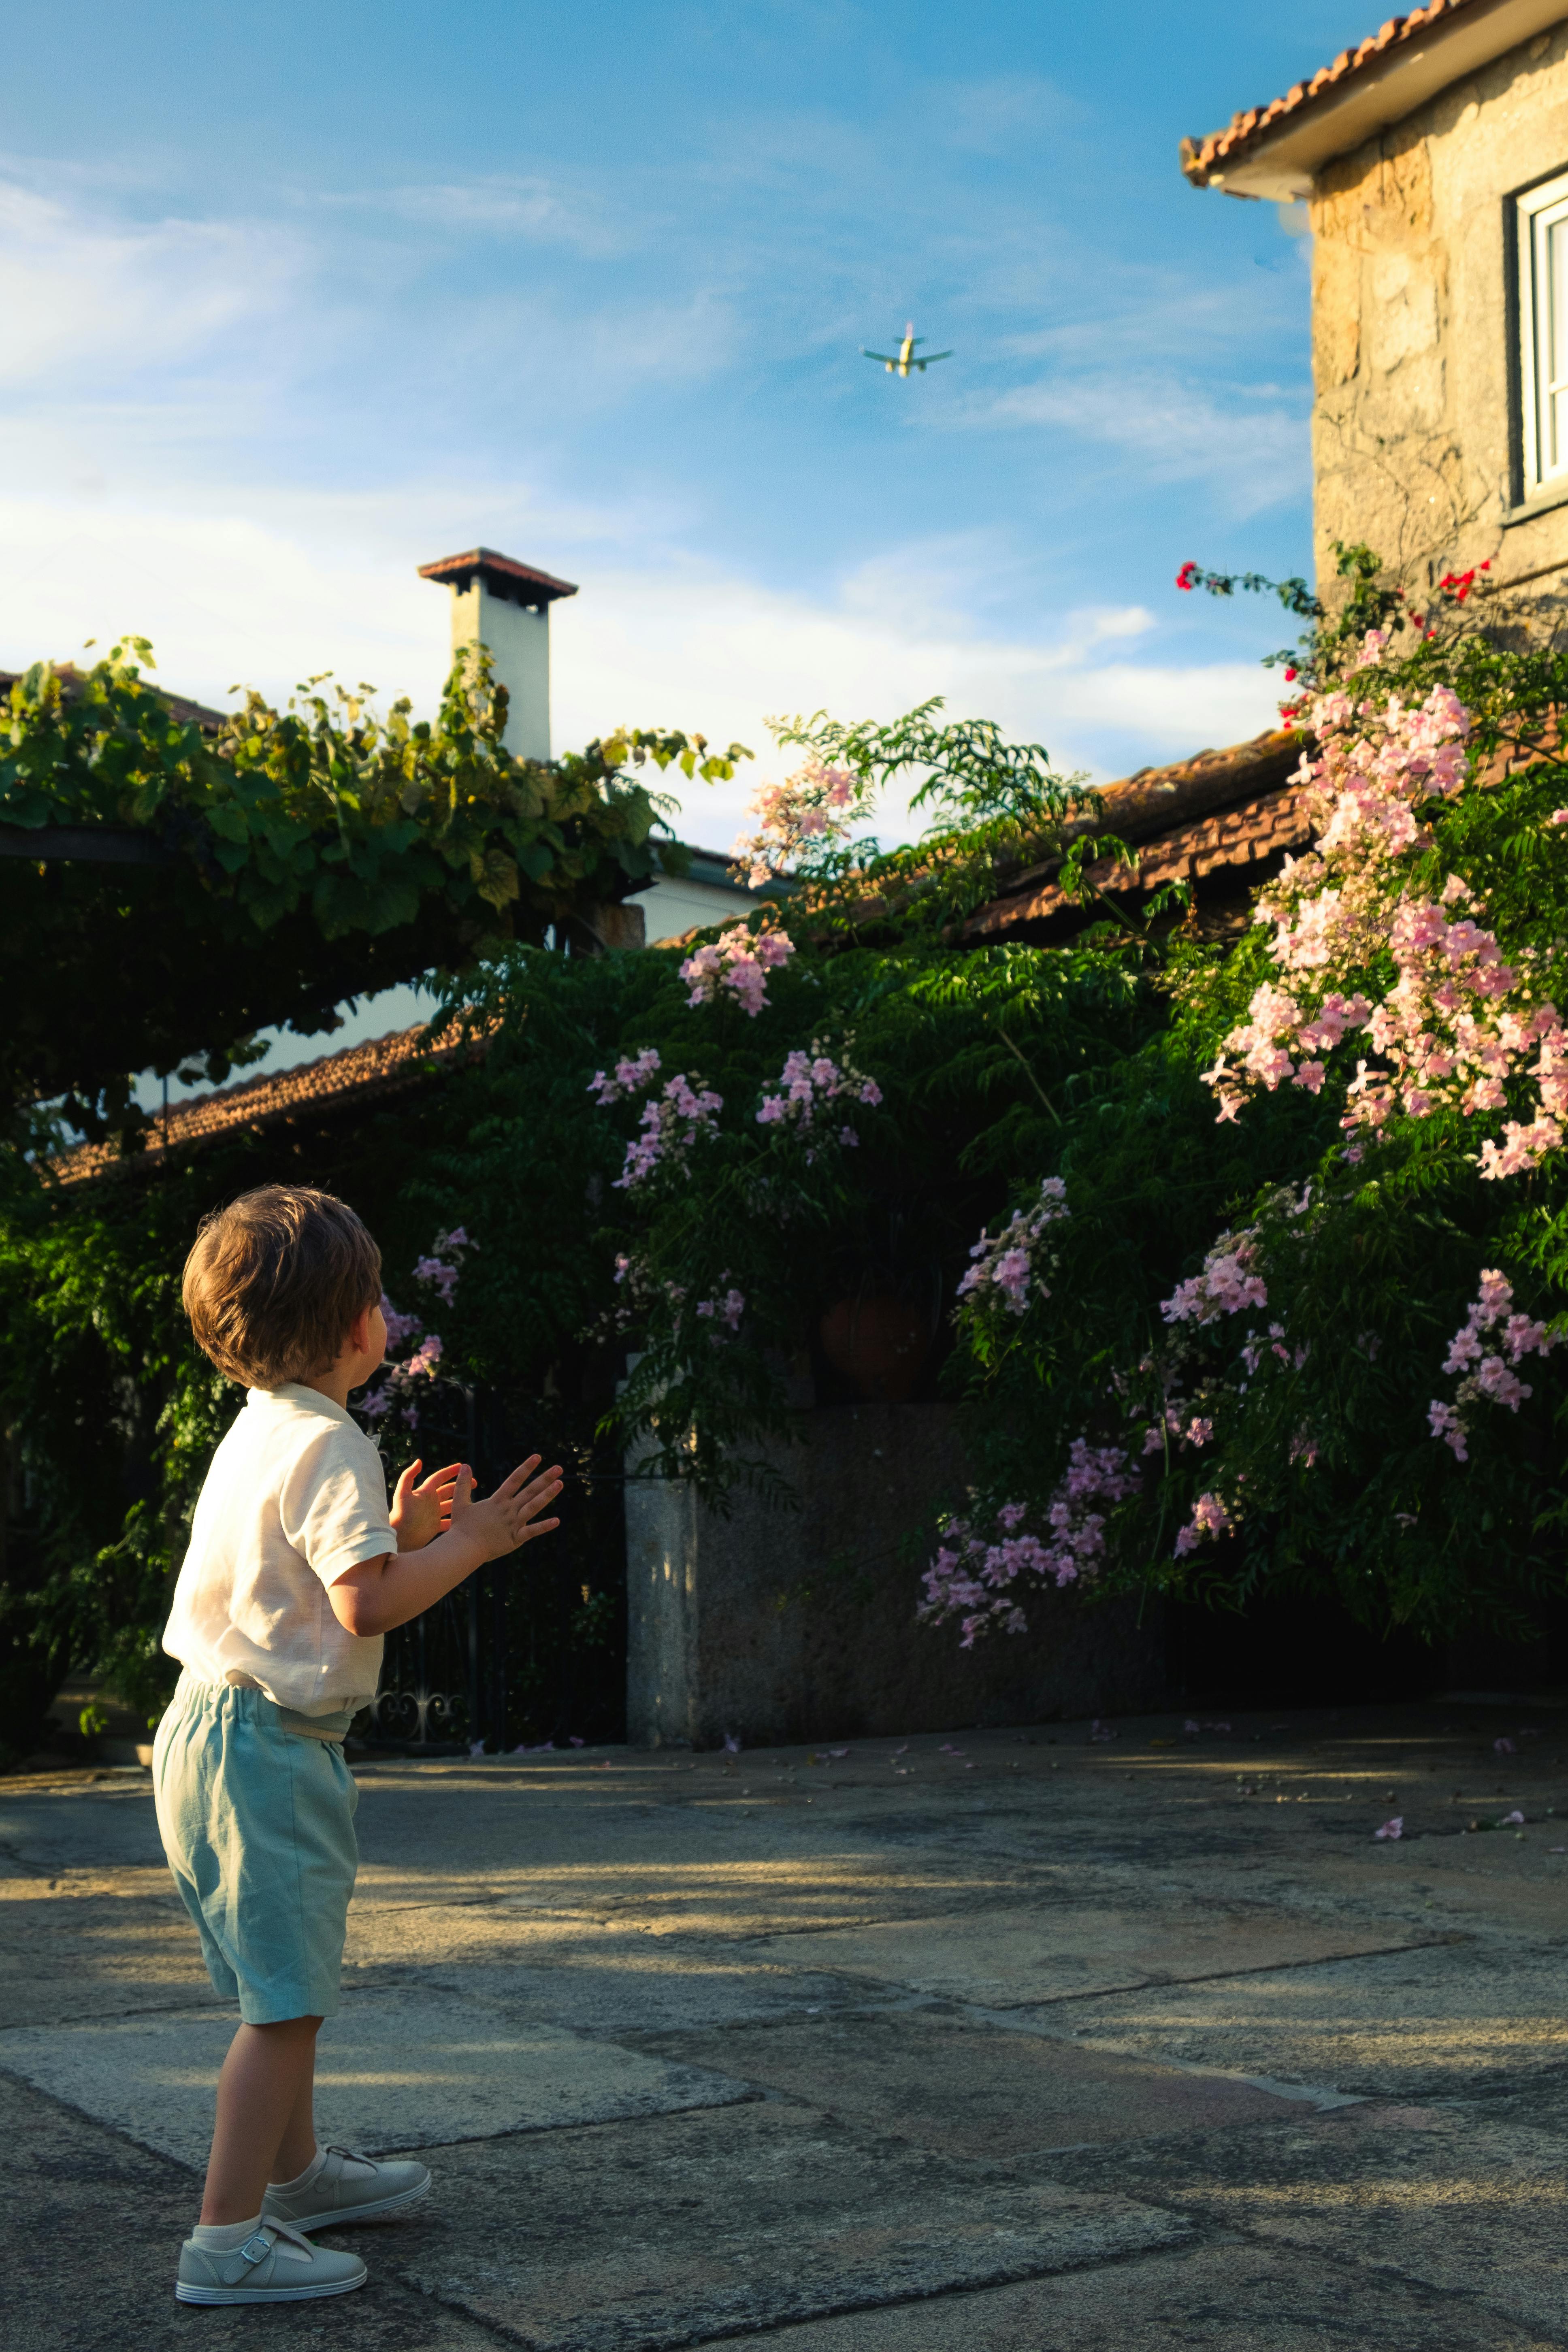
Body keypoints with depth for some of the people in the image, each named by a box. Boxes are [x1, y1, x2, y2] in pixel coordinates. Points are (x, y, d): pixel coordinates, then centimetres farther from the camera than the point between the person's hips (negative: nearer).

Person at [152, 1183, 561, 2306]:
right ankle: (228, 2237, -4)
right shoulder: (329, 1446, -17)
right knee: (286, 2000, -7)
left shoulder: (262, 1430, 14)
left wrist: (401, 1531, 14)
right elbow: (366, 1604, -25)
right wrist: (470, 1545, -15)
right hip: (266, 1744, -11)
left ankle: (297, 2171, 38)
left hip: (217, 1733, 11)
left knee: (283, 1983, 23)